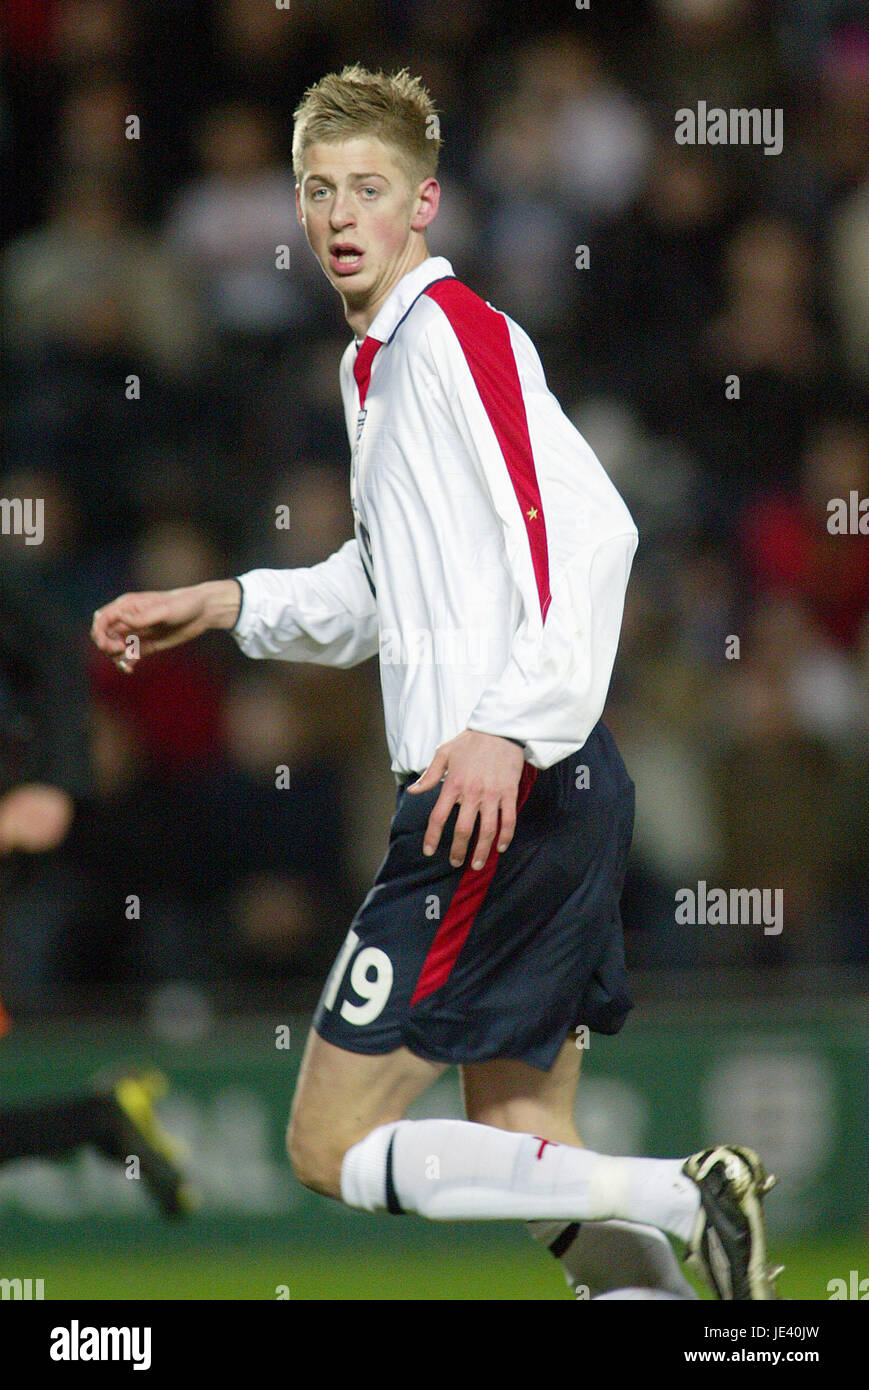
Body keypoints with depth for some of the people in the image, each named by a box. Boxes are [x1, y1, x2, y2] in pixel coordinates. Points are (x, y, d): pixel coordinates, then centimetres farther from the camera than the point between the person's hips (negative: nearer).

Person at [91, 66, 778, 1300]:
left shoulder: (454, 330, -11)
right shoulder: (376, 360, 20)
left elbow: (590, 530, -23)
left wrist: (511, 731, -30)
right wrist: (219, 607, 25)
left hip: (511, 794, -10)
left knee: (333, 1147, -8)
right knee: (525, 1157, 9)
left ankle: (682, 1198, -12)